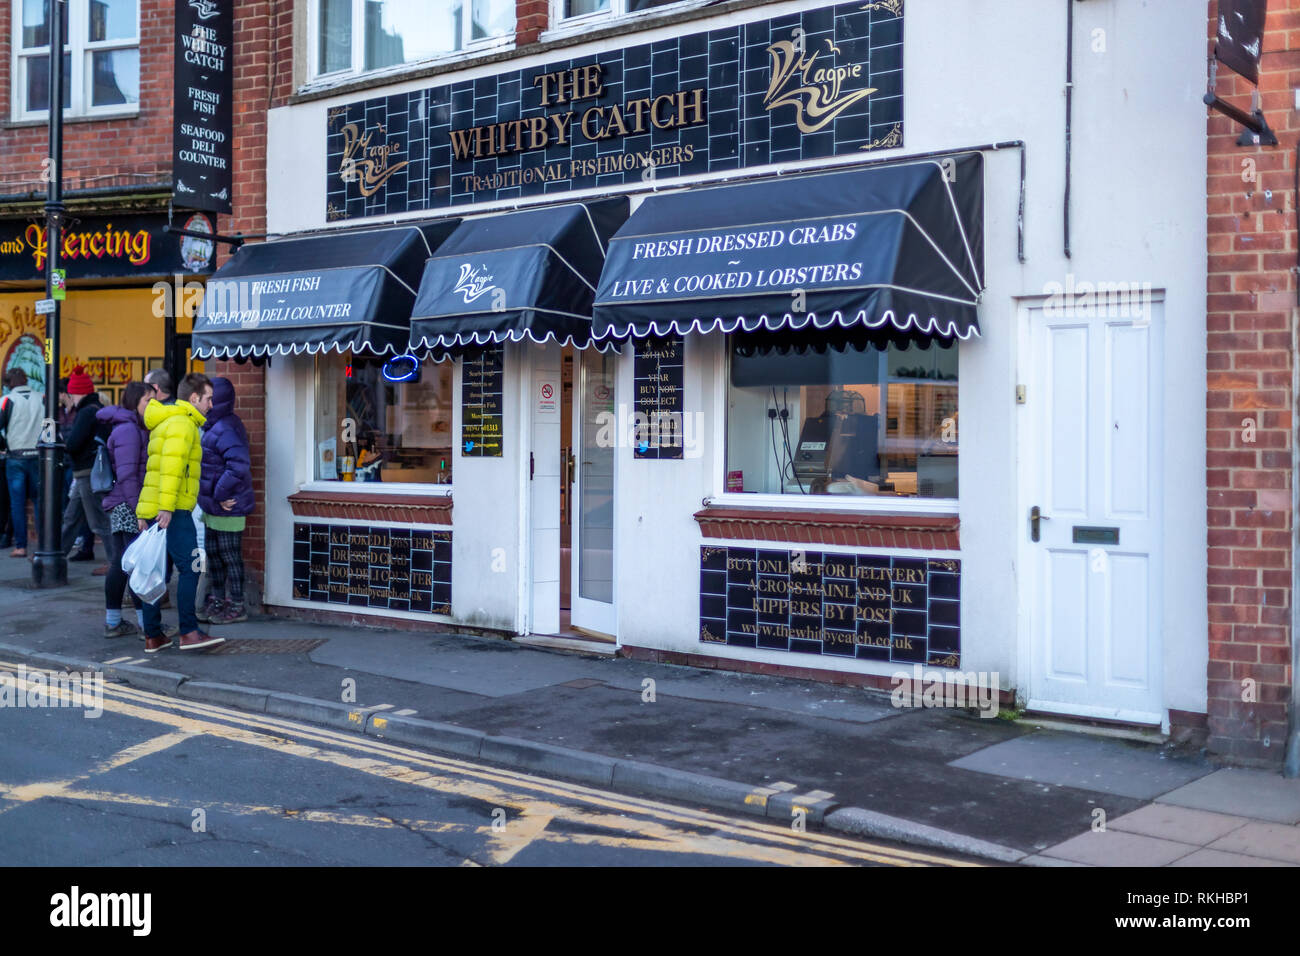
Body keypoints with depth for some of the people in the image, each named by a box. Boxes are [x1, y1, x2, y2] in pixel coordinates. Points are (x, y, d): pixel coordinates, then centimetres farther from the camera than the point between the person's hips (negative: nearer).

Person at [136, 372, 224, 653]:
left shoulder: (163, 423, 24)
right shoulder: (182, 423, -8)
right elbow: (171, 464, -21)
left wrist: (144, 512, 24)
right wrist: (166, 507, -27)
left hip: (151, 510, 10)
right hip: (172, 511, -10)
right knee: (190, 568, -9)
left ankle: (153, 637, 12)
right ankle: (188, 633, -10)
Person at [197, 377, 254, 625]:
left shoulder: (226, 429, -21)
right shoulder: (213, 426, 13)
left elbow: (239, 466, -32)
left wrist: (220, 494, -24)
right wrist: (213, 497, 16)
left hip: (227, 508, -10)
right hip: (213, 507, 10)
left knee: (230, 556, -1)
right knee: (213, 553, 18)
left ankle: (237, 607, 8)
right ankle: (217, 601, 30)